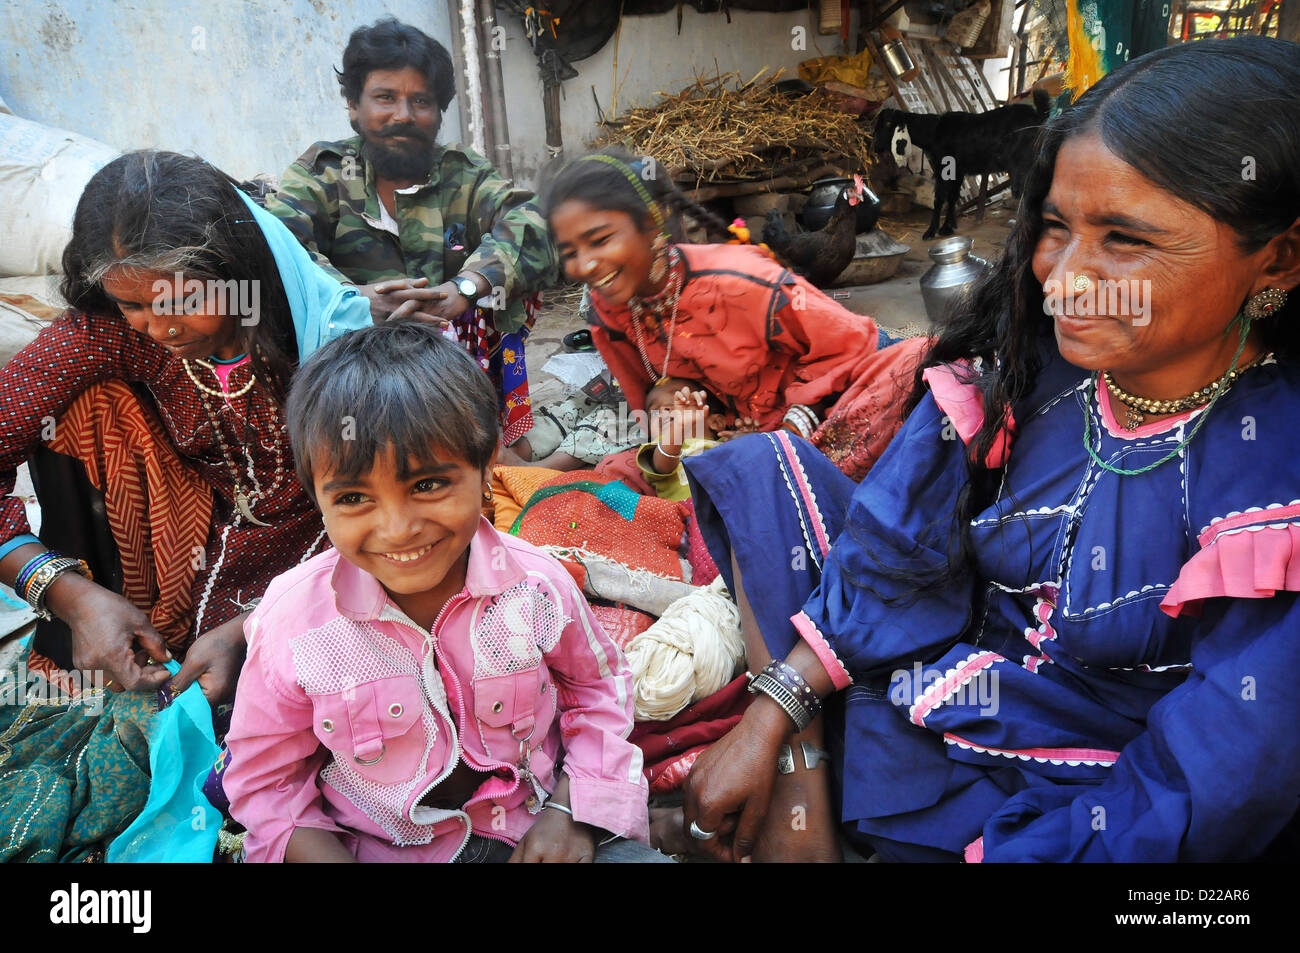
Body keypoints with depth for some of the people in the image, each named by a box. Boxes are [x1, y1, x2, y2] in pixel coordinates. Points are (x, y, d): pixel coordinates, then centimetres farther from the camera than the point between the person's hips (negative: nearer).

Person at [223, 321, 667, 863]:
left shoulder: (539, 586, -15)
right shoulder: (291, 620, -17)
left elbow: (596, 689, 4)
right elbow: (265, 780, -4)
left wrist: (570, 813, -7)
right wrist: (329, 857, -18)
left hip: (530, 832, 1)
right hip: (375, 847, -1)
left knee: (641, 857, -16)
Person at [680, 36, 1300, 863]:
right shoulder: (1020, 359, -9)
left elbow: (1189, 803, -23)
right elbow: (893, 554, -4)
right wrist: (767, 723, -8)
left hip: (1070, 810, -5)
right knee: (759, 468, -4)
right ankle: (795, 832, -4)